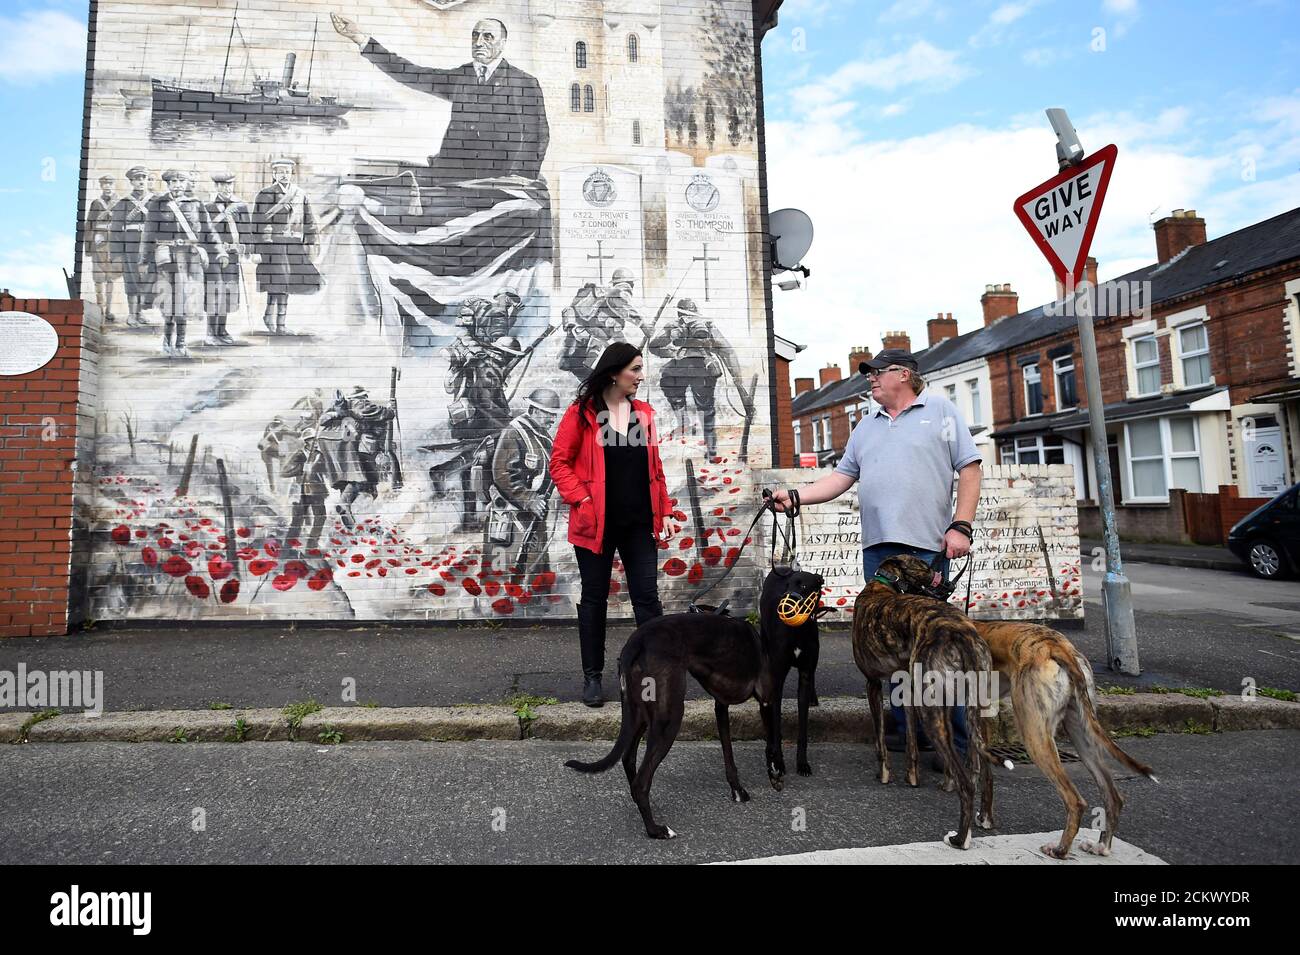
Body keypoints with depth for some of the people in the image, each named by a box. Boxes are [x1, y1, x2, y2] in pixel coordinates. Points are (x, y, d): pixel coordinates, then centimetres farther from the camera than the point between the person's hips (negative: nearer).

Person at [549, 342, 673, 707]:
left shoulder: (643, 413, 9)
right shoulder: (581, 413, -4)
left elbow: (654, 466, 13)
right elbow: (560, 462, -4)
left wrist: (664, 512, 8)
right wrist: (582, 500, -15)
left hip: (639, 523, 4)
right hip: (596, 523, -3)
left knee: (647, 597, 5)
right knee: (595, 598, 9)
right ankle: (592, 676, 21)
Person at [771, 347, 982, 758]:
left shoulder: (940, 410, 7)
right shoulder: (867, 425, 22)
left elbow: (969, 468, 1)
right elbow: (841, 477, 17)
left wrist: (961, 526, -9)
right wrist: (796, 496, 3)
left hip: (926, 547, -5)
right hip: (877, 547, 6)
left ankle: (955, 739, 6)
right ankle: (907, 729, 18)